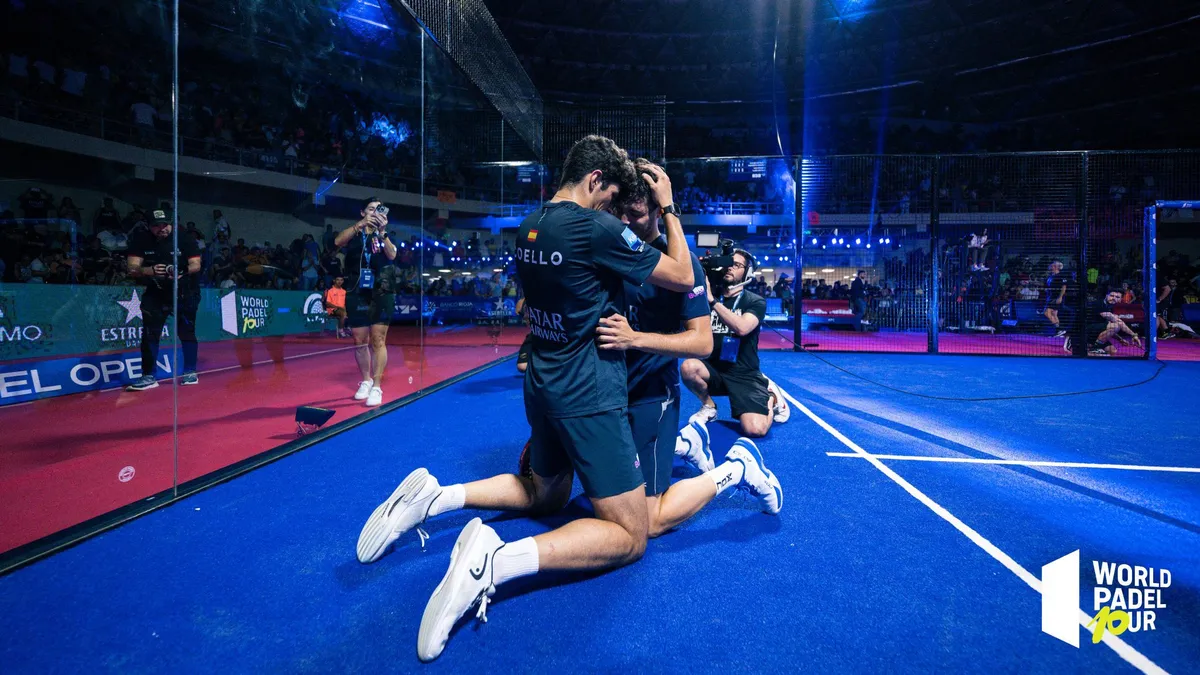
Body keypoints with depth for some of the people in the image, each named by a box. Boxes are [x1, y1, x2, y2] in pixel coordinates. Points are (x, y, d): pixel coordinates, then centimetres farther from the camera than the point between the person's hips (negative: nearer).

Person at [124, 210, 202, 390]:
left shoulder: (185, 240, -9)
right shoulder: (141, 240, -6)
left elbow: (196, 265, -13)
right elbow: (132, 268, -12)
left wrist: (182, 270, -34)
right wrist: (150, 270, -32)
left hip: (185, 292, -1)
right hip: (155, 293, 1)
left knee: (186, 331, 3)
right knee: (149, 333, -5)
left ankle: (190, 372, 16)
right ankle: (148, 376, 1)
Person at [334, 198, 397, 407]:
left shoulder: (386, 234, 8)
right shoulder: (354, 233, 8)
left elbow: (392, 255, -12)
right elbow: (338, 241, -15)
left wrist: (381, 232, -25)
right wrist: (360, 224, -27)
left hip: (381, 294, -1)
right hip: (357, 295, 2)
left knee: (378, 340, -7)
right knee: (359, 342, 9)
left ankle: (376, 387, -5)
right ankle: (366, 381, 27)